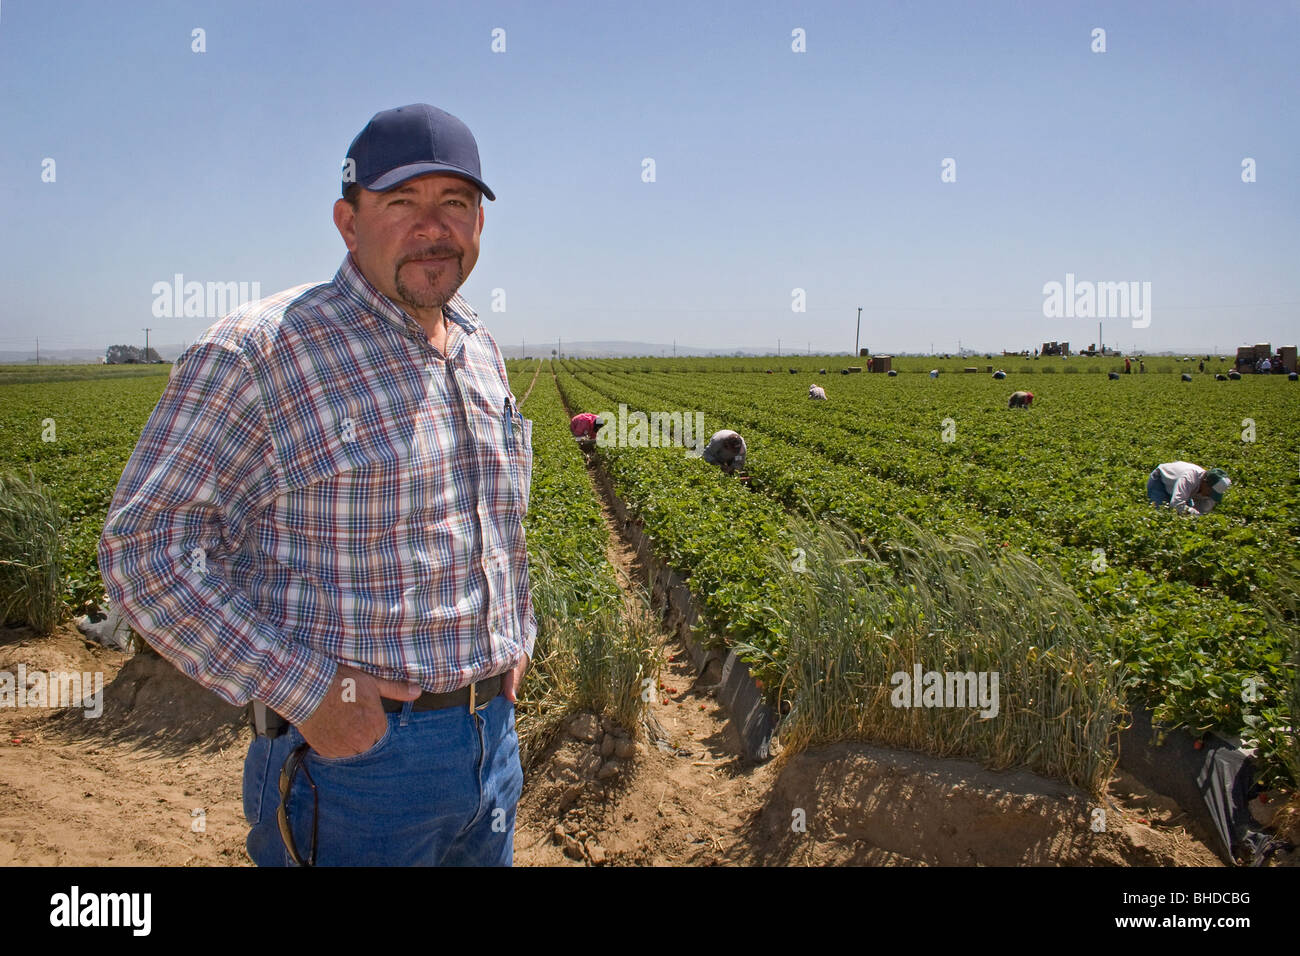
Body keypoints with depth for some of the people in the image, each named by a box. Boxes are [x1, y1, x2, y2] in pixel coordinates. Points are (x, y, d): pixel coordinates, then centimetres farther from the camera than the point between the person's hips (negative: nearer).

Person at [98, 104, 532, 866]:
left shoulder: (481, 352, 8)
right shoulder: (258, 353, -14)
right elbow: (147, 548, -16)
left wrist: (517, 631, 11)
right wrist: (303, 690, -20)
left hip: (493, 739, 7)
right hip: (350, 746, -6)